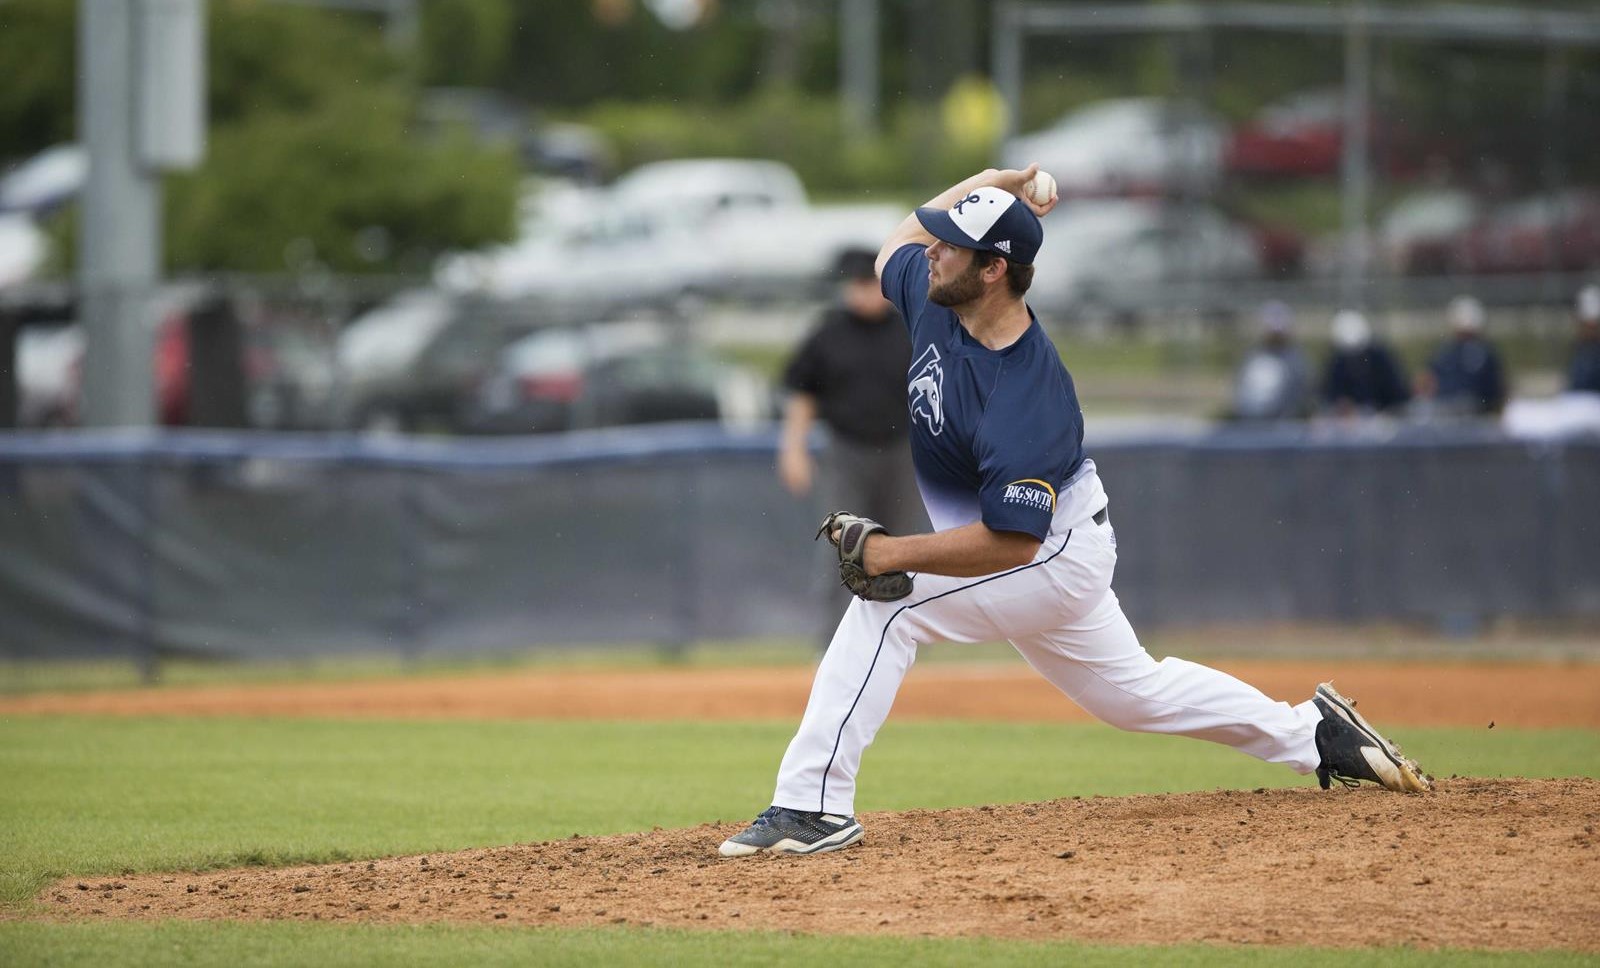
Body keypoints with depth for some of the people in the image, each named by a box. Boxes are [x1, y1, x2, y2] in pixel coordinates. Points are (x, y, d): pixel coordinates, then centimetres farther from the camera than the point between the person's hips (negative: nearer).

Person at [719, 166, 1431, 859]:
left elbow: (1011, 540, -36)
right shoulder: (935, 300, -12)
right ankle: (1313, 734, 34)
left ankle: (813, 805, -25)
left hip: (1055, 551, -10)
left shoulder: (1027, 399, -37)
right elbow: (897, 246, 13)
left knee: (885, 607, -24)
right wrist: (982, 188, 2)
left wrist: (896, 554, -37)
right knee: (1134, 690, 23)